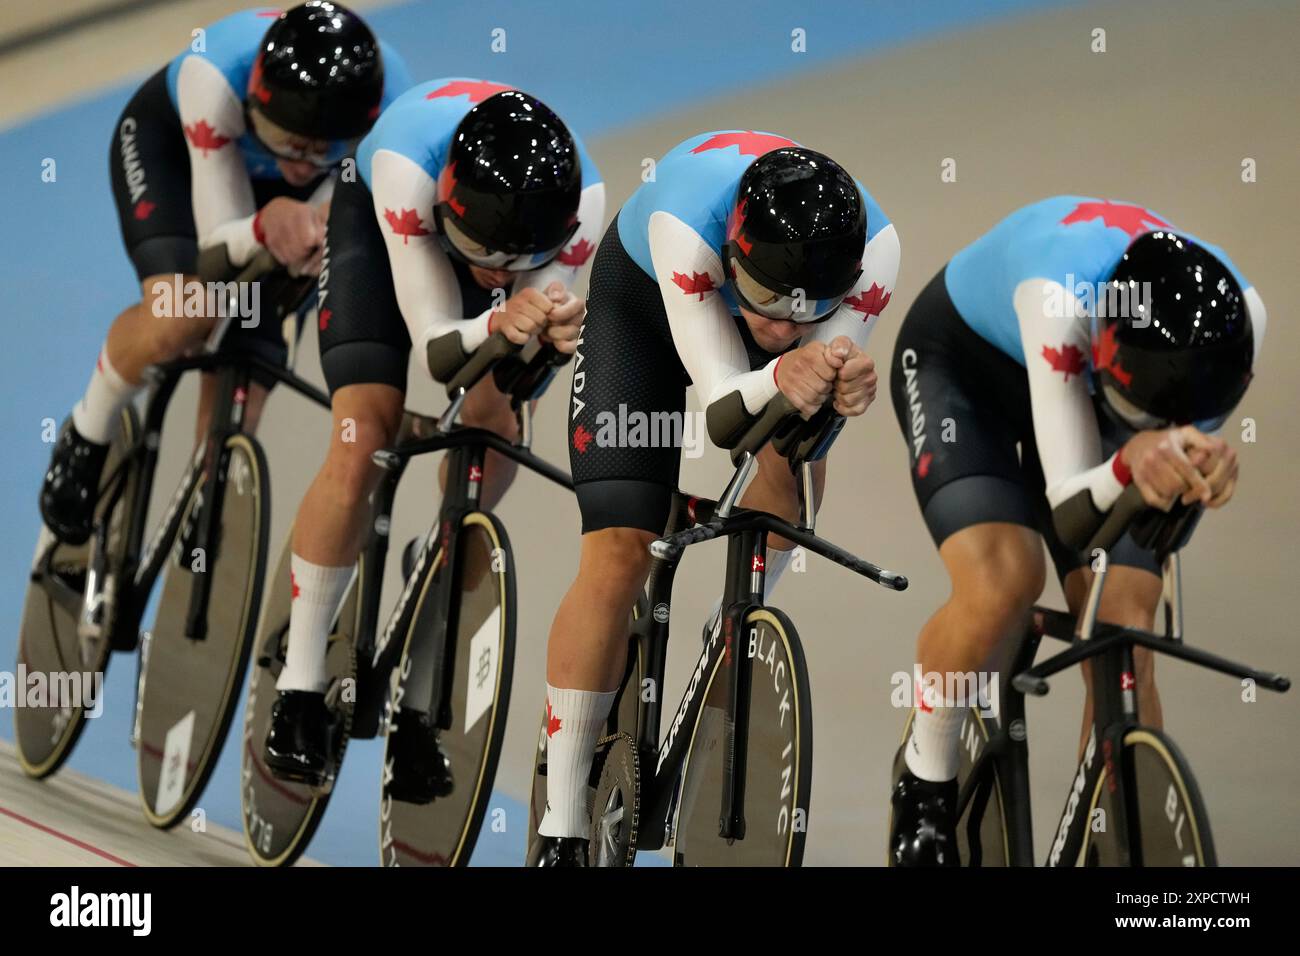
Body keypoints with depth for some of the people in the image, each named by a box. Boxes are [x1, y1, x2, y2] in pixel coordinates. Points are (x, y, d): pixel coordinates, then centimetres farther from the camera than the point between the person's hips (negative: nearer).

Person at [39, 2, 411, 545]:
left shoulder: (389, 106, -36)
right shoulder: (218, 76, -42)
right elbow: (218, 248, -38)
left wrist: (304, 230, -50)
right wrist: (265, 228, -60)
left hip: (275, 192, 3)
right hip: (169, 142, -3)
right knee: (181, 314, -31)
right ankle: (87, 439, -1)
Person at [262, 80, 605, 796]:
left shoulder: (581, 198, -37)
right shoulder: (410, 163, -44)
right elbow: (437, 348, -40)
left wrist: (556, 330, -54)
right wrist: (499, 323, -61)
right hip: (375, 218, -2)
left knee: (495, 435, -17)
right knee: (362, 444, -20)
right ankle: (299, 689, -6)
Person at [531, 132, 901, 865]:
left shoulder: (874, 247, -36)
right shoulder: (686, 220, -43)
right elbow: (723, 413, -41)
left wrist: (848, 387, -57)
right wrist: (778, 380, -63)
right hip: (643, 302, -3)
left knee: (794, 470, -25)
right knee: (618, 559, -14)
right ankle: (561, 829, -6)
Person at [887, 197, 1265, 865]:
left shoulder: (1239, 316, -31)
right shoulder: (1061, 296, -43)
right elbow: (1073, 510, -40)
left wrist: (1207, 464, -43)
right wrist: (1134, 461, -61)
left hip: (1083, 369, 4)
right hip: (962, 358, -4)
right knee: (1003, 584, -29)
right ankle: (924, 783, -3)